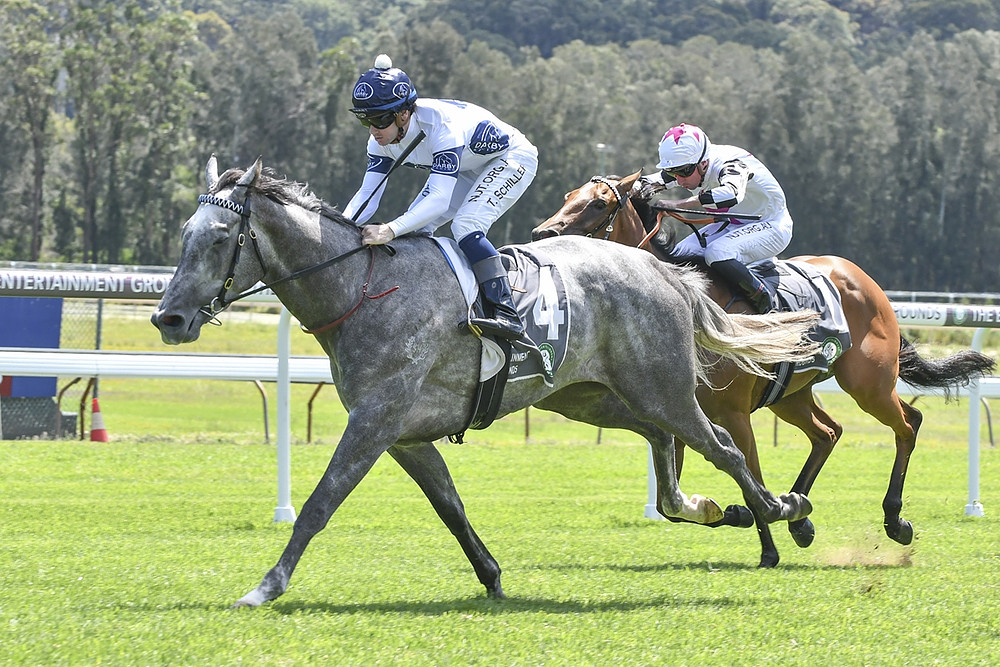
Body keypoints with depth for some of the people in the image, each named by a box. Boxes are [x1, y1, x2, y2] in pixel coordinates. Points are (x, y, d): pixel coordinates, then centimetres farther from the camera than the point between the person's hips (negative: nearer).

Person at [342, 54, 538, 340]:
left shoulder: (441, 125, -39)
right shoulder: (382, 139, -17)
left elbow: (439, 200, -45)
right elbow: (367, 194, -16)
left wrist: (391, 230, -57)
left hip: (512, 158, -9)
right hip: (468, 168, 9)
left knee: (465, 226, -28)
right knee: (414, 228, -4)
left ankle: (505, 313, -31)